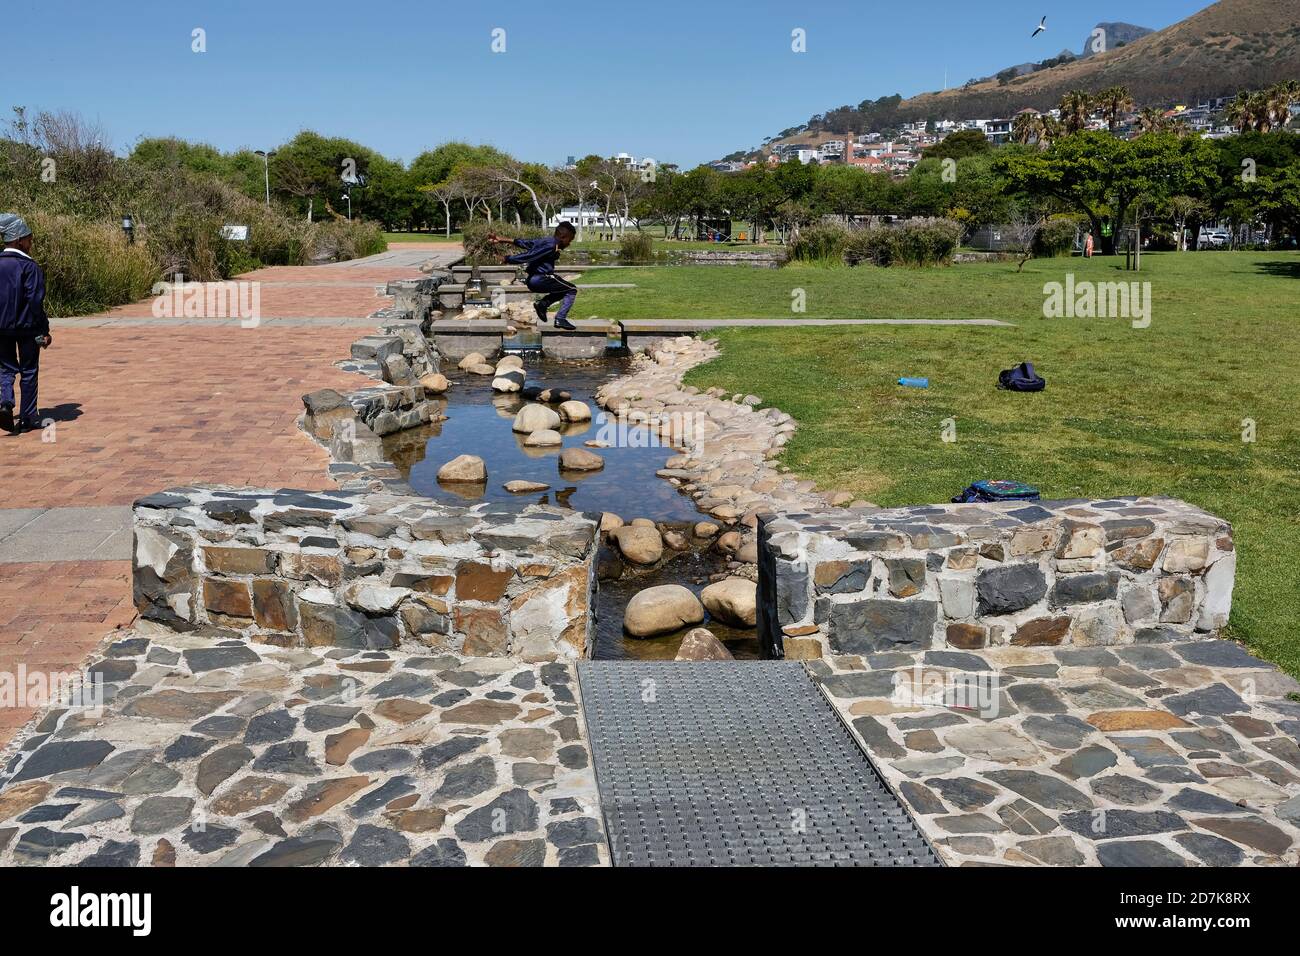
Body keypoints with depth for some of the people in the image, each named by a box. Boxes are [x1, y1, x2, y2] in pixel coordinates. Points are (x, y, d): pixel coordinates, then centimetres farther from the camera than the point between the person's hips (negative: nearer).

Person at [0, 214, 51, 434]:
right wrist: (45, 330, -11)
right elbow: (35, 301, -15)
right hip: (27, 326, -4)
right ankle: (27, 418, 11)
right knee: (29, 371, 7)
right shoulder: (29, 266, -12)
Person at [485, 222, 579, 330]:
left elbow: (526, 243, 15)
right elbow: (528, 256, -20)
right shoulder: (550, 246, -18)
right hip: (540, 280, -10)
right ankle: (560, 319, -12)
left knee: (564, 288, 25)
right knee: (572, 290, -4)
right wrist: (505, 259, -17)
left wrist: (502, 240, 17)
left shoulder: (547, 241, 12)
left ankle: (542, 303, 12)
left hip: (533, 280, 10)